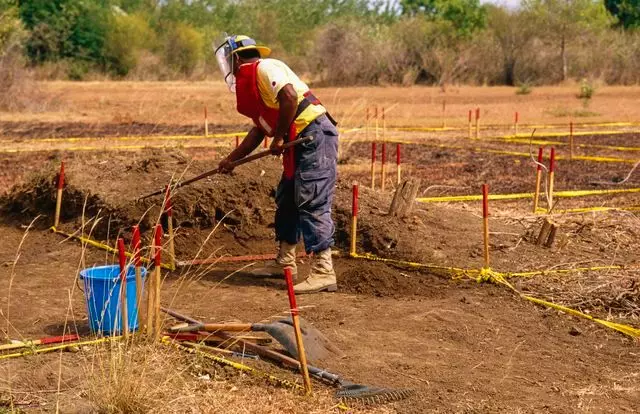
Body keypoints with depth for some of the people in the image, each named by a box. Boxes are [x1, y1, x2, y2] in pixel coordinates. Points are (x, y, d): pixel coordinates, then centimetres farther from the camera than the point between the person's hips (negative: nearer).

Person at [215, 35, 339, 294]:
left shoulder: (264, 68, -8)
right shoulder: (251, 83, 23)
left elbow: (289, 97, -26)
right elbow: (259, 129, 29)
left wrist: (278, 137, -18)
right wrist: (232, 159, 29)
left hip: (315, 136, -11)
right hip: (299, 144, 11)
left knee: (312, 204, -14)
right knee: (286, 201, 18)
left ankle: (323, 272, -15)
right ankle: (284, 263, 30)